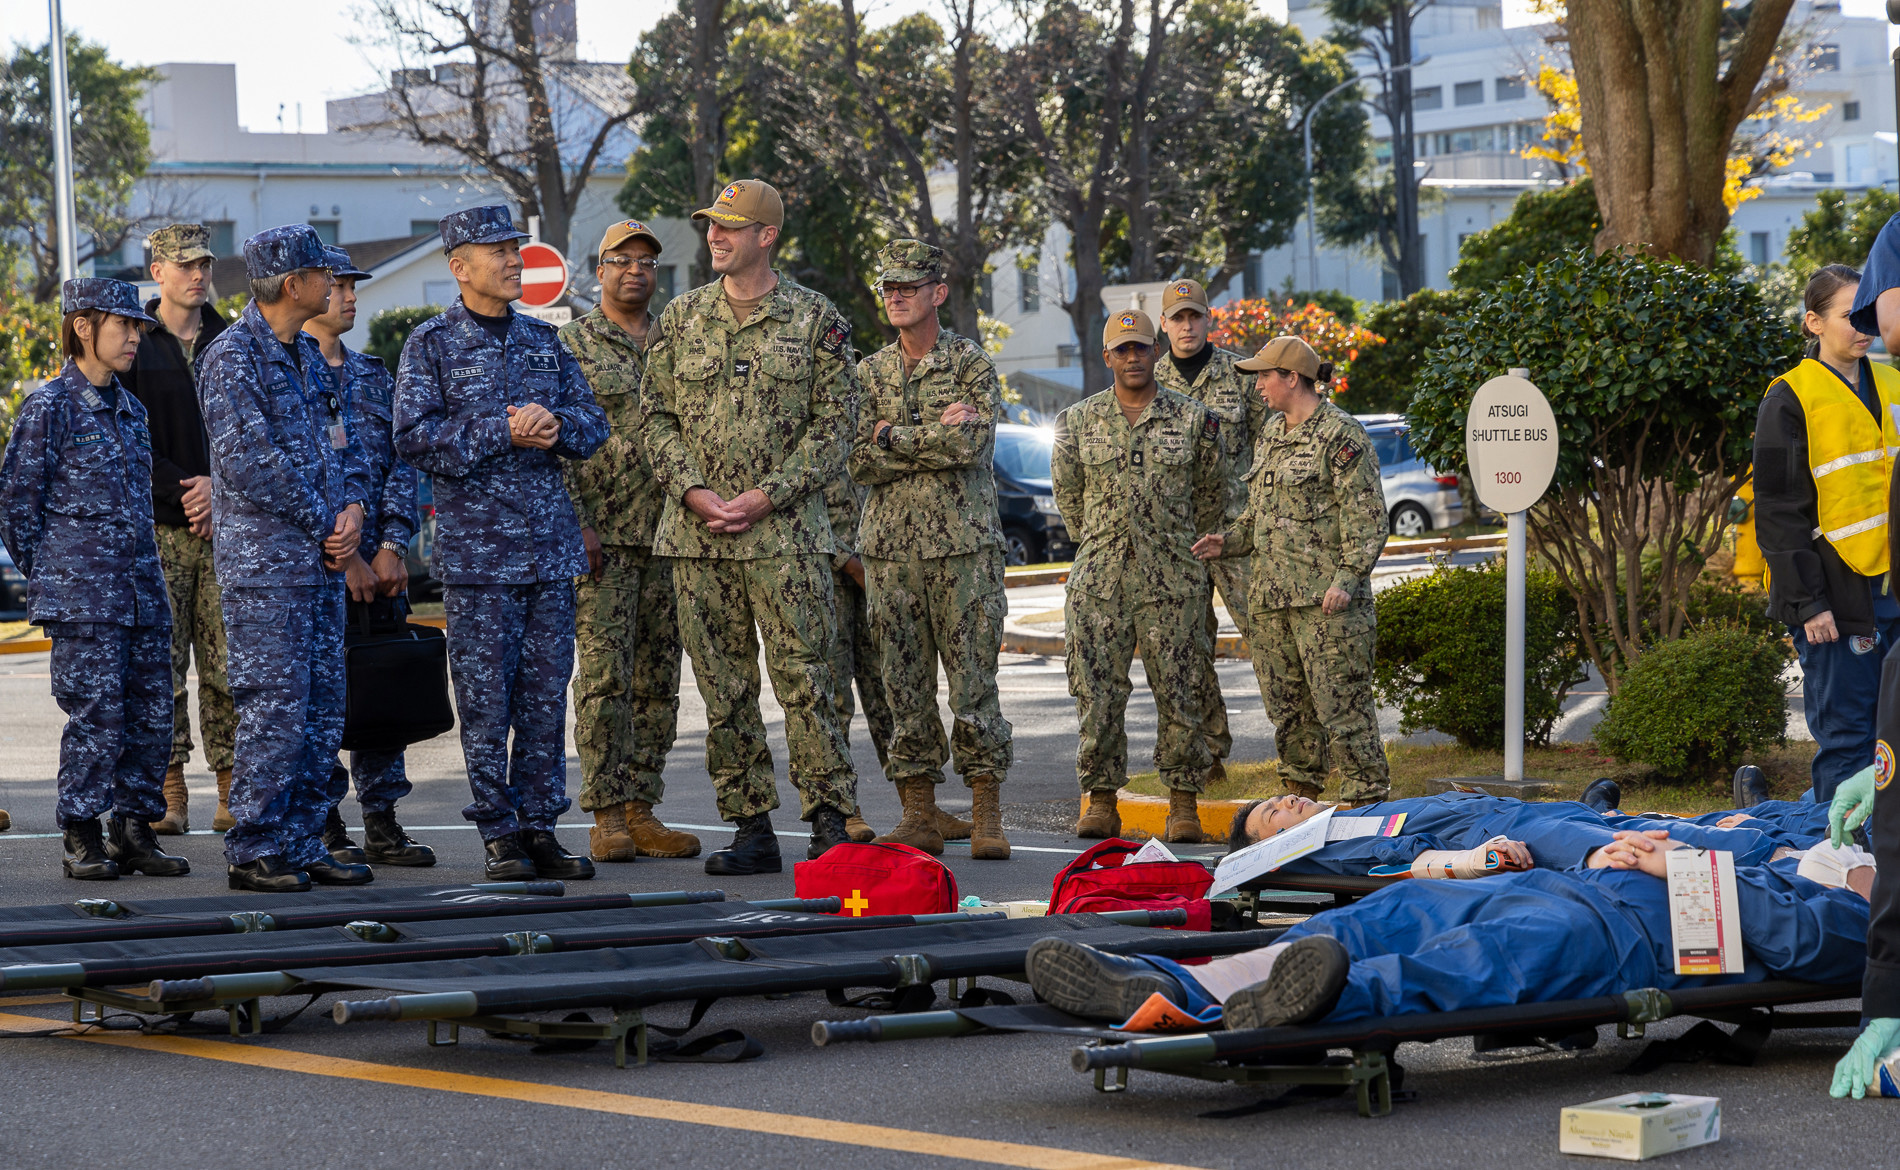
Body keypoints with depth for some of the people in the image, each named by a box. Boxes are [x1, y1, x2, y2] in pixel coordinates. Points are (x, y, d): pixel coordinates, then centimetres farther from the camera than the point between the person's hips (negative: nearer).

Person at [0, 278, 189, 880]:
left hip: (141, 592, 7)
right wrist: (50, 576, 0)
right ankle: (81, 841, 2)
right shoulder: (49, 406, -5)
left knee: (151, 715, 5)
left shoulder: (130, 410, 16)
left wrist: (144, 571, 17)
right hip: (82, 600, -7)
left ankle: (134, 830, 15)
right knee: (97, 716, -8)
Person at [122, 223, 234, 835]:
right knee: (162, 664, -3)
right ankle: (170, 793, 1)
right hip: (158, 526, -2)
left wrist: (218, 487, -7)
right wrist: (181, 489, -11)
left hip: (227, 521, 2)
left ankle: (231, 792, 2)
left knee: (228, 664, -1)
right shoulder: (133, 345, 5)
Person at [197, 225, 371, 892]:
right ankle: (254, 853, -1)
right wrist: (325, 526, -12)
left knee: (322, 714, 9)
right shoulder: (232, 356, -11)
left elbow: (342, 439, 19)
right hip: (265, 565, -8)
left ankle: (301, 846, 15)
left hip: (321, 562, 8)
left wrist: (352, 507, -2)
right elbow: (249, 459, -18)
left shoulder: (308, 355, 16)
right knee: (274, 712, -8)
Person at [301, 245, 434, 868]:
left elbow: (399, 462, 10)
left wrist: (392, 547, -4)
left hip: (379, 560, 6)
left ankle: (382, 825, 11)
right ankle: (325, 830, 2)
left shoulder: (374, 374, 15)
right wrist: (342, 555, -14)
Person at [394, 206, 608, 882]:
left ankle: (541, 827, 11)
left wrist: (555, 423, -9)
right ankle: (499, 834, 4)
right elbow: (415, 438, -10)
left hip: (550, 542, 4)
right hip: (476, 543, -4)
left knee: (545, 694, 5)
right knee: (485, 698, -3)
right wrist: (504, 431, -15)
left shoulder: (543, 340, 15)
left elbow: (593, 425, 14)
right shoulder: (432, 344, 0)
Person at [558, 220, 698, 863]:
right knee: (603, 676, -8)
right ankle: (607, 815, -5)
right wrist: (575, 521, -13)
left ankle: (642, 809, 10)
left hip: (669, 536, 5)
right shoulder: (570, 345, 2)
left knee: (658, 682, 5)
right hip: (602, 537, -5)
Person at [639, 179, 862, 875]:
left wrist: (767, 496, -11)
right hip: (696, 531, 4)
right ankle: (752, 829, 11)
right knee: (723, 687, 5)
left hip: (784, 531, -3)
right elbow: (657, 416, 10)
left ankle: (829, 824, 1)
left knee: (804, 678, -6)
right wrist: (694, 491, -6)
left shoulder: (814, 319, 1)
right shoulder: (681, 319, 10)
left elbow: (833, 423, -1)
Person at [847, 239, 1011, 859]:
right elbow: (860, 462, 1)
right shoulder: (870, 373, 12)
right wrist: (934, 437, -9)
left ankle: (987, 814, -1)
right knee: (905, 684, 3)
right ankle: (920, 813, 9)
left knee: (973, 679, -5)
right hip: (891, 545, 4)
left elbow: (971, 442, -15)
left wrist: (893, 436, -7)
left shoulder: (972, 364, 2)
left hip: (963, 542, -3)